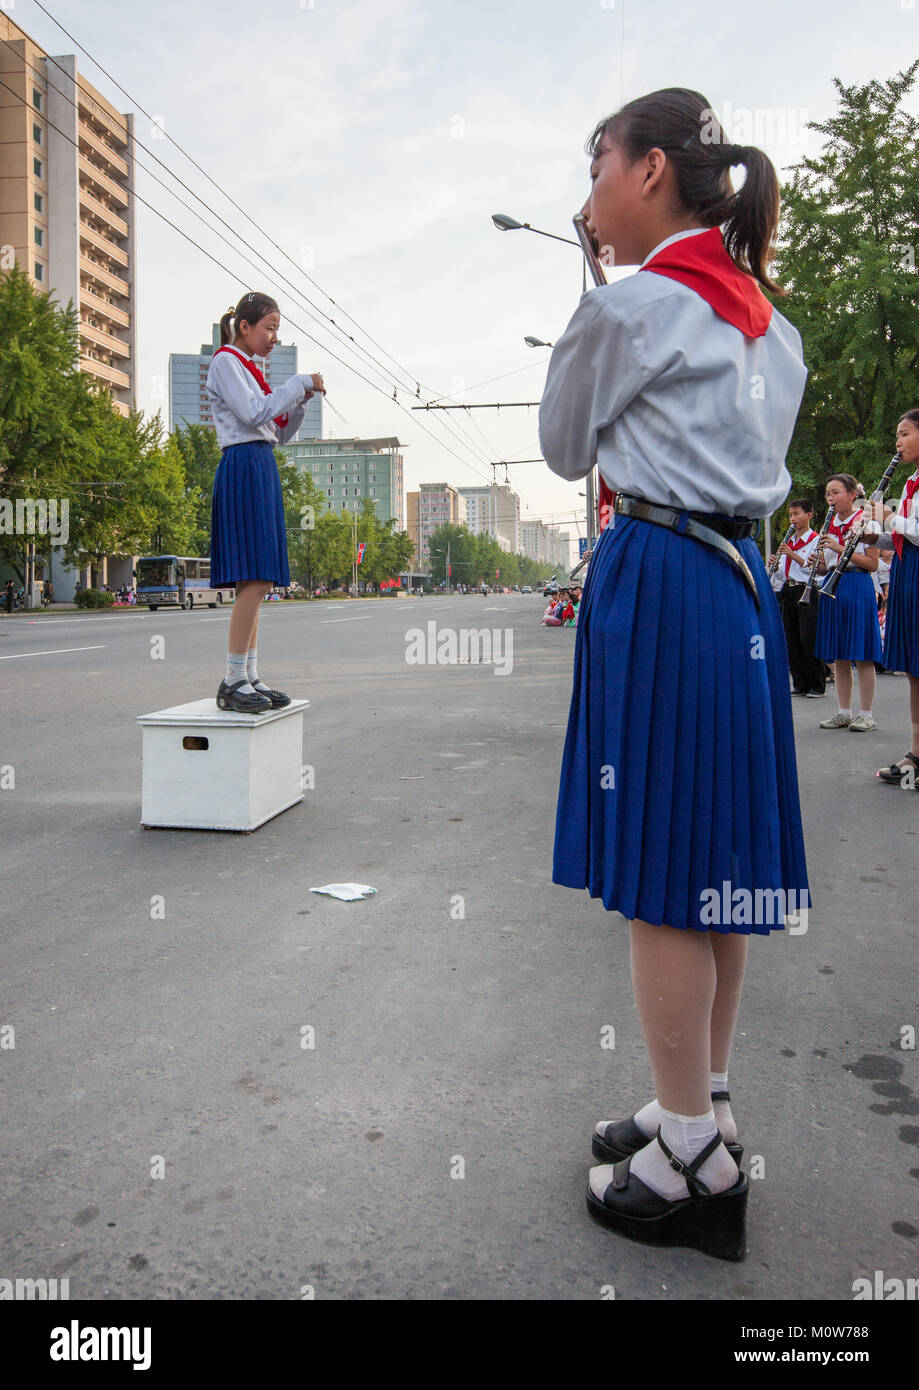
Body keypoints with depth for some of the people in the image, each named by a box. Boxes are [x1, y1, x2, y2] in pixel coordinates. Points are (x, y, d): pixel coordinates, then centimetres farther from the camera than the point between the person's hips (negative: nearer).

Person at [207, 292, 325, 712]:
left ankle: (249, 677, 5)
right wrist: (299, 384, -8)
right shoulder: (225, 361, -1)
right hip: (243, 467, -9)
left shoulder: (247, 369, 26)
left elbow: (278, 433, 24)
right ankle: (233, 681, -13)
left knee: (256, 582, 4)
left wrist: (301, 401, 8)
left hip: (262, 469, 9)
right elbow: (253, 414, -15)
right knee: (255, 579, -16)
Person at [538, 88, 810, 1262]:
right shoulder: (769, 321, 17)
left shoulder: (626, 307, -8)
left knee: (655, 875, -3)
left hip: (657, 584, -9)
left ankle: (693, 1160, 8)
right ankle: (702, 1108, 25)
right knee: (717, 861, 11)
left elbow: (564, 450, 4)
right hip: (744, 578, 9)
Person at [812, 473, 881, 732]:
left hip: (857, 587, -6)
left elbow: (872, 564, -10)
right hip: (832, 587, 6)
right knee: (838, 656, 7)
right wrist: (817, 563, -5)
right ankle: (844, 712, 14)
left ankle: (866, 715, 1)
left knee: (862, 655, -4)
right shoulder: (830, 526, 14)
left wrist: (840, 548, -17)